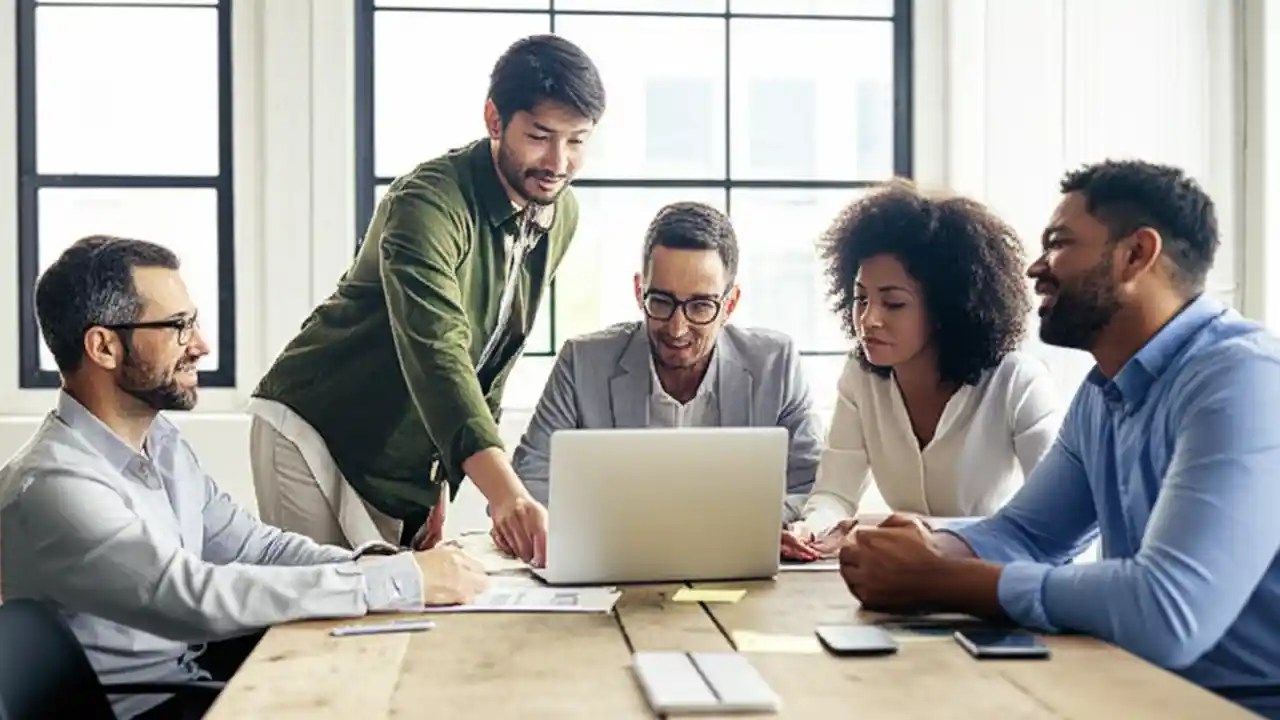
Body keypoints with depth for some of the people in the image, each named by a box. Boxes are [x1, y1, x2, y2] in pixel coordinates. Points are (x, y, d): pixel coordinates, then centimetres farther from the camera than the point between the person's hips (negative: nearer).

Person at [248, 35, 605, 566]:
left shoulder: (562, 215, 1)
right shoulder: (429, 202, -24)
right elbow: (436, 353, -38)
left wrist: (446, 484, 7)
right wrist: (505, 492, -51)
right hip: (315, 436, -6)